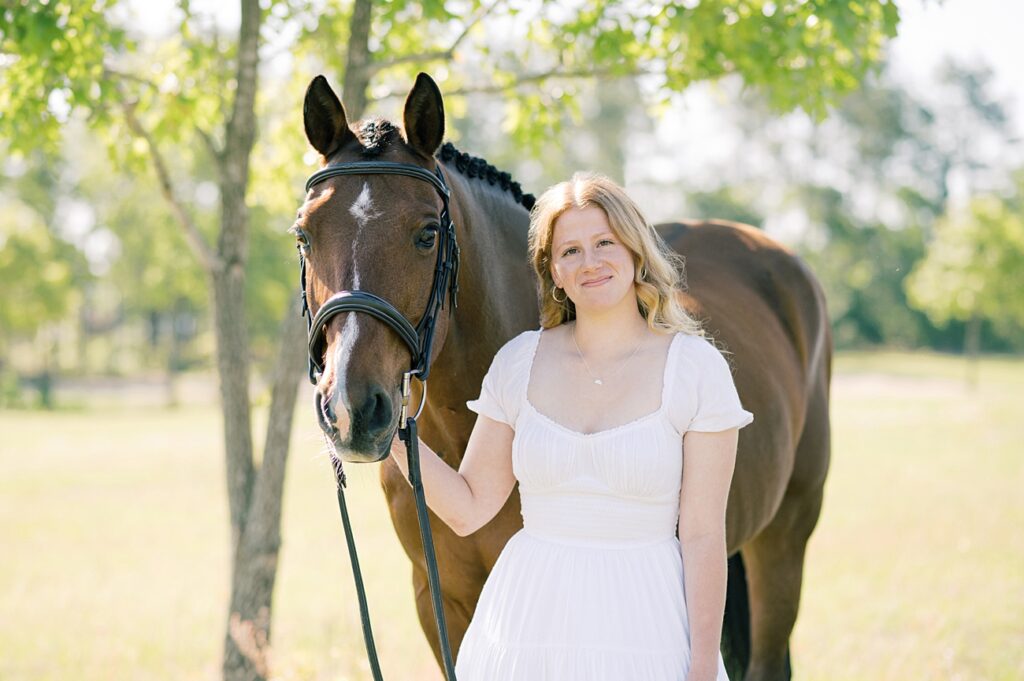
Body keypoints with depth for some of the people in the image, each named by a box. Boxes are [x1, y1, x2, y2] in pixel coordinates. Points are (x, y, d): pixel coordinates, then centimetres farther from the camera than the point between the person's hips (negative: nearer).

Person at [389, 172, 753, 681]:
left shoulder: (695, 367, -6)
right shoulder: (518, 361, 2)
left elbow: (702, 535, -7)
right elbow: (467, 509, 3)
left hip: (644, 623, -3)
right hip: (530, 626, 3)